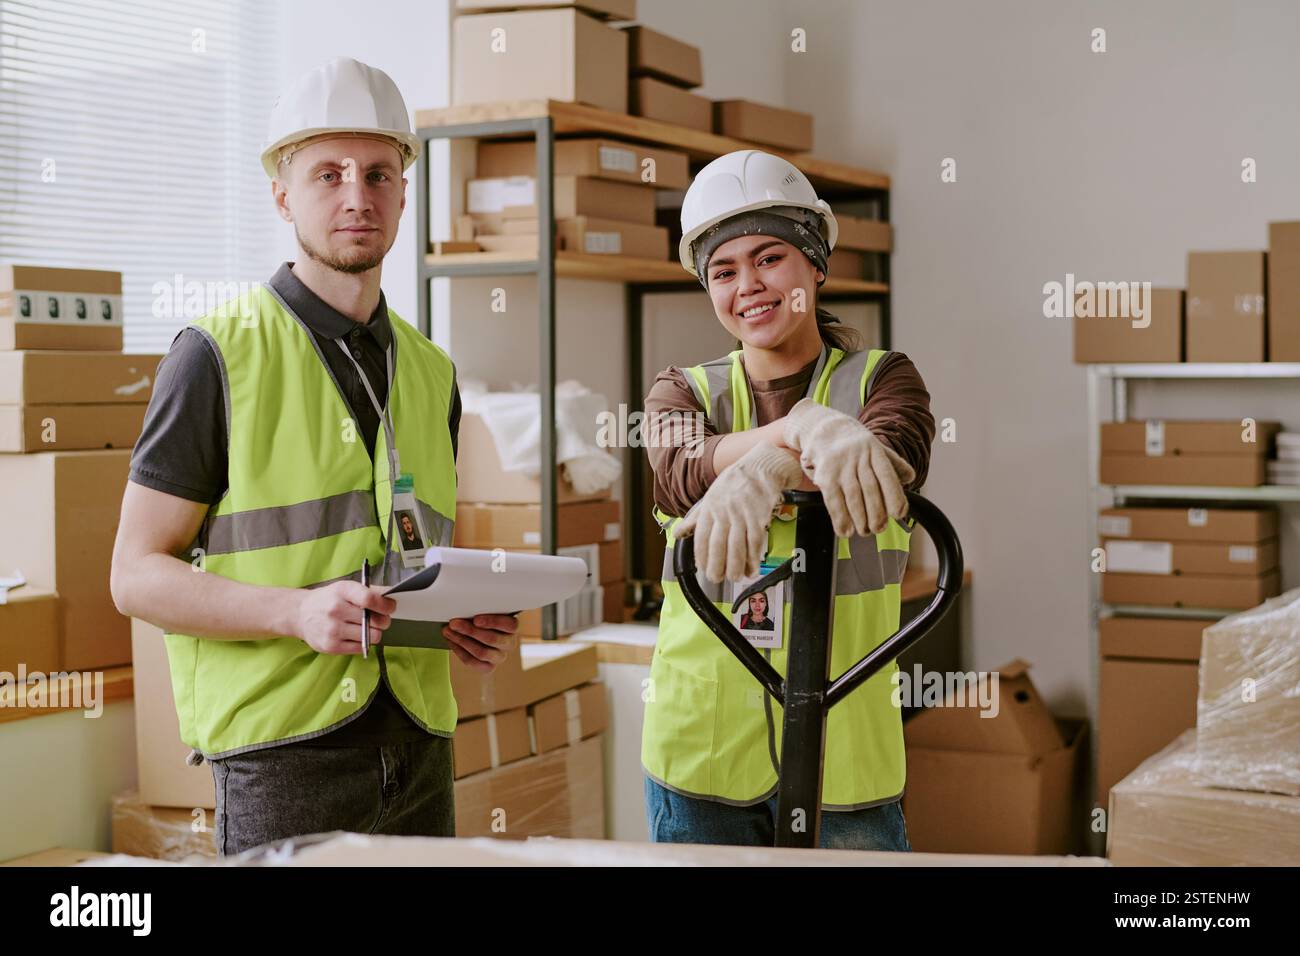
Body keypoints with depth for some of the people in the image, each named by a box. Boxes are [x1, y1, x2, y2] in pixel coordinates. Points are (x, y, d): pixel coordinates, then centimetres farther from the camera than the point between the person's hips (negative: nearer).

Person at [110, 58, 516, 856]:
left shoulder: (432, 372, 13)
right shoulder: (220, 356, -4)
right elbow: (138, 574, -6)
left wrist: (475, 622, 0)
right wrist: (298, 611, -21)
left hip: (419, 756, 5)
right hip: (285, 752, -5)